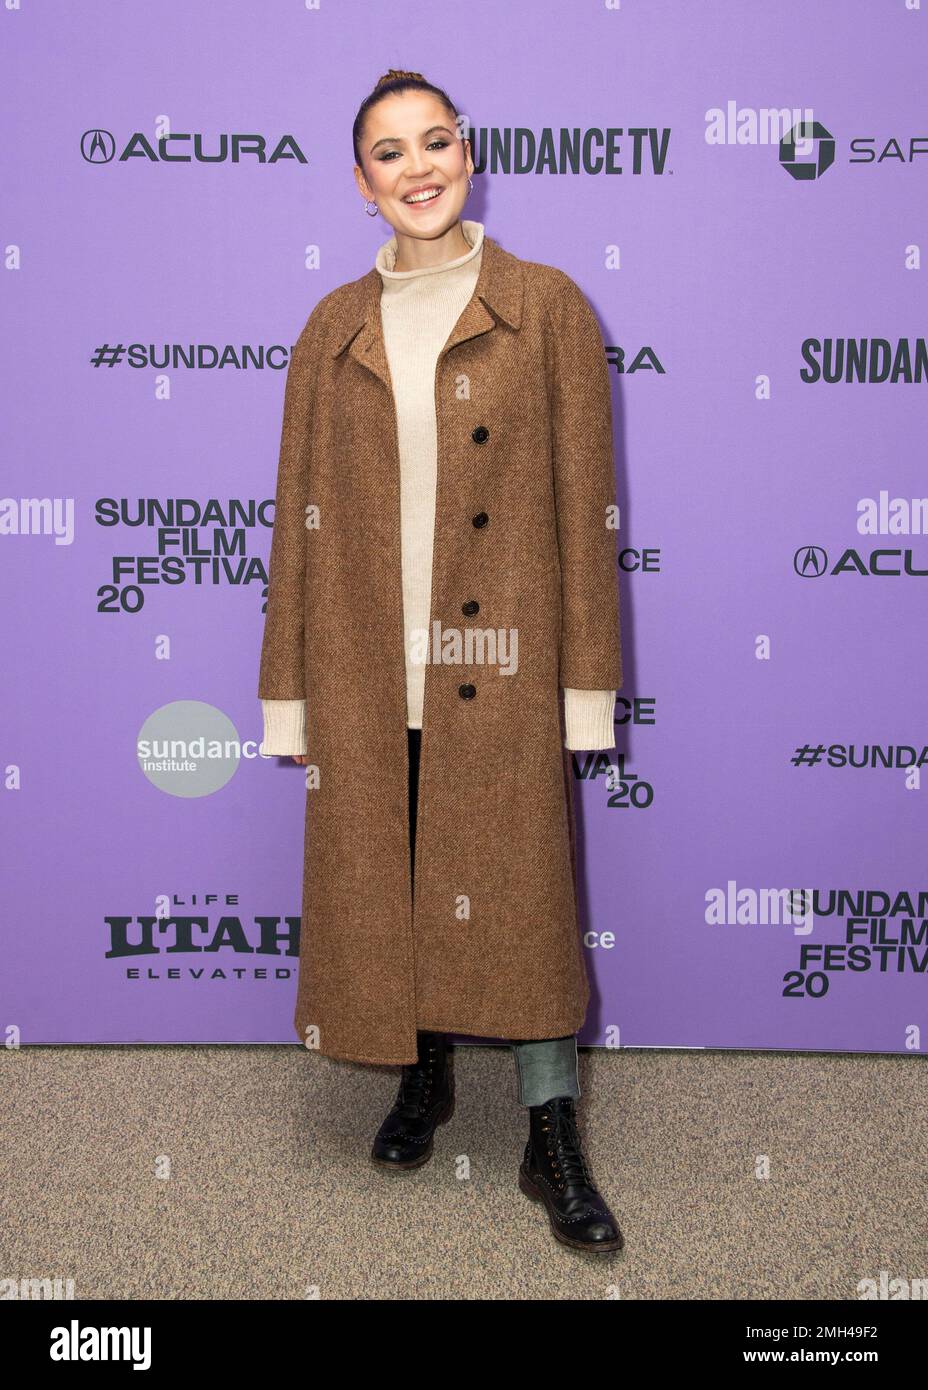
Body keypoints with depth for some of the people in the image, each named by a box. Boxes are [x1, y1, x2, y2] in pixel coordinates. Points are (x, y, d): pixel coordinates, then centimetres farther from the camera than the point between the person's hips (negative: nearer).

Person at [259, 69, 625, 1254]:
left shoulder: (546, 307, 1)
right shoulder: (335, 327, 8)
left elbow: (584, 502, -1)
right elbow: (299, 512, 8)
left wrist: (585, 680, -6)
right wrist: (291, 691, 5)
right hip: (366, 665, 3)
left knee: (523, 885, 2)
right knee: (384, 882, 12)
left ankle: (551, 1139, 15)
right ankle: (423, 1080, 34)